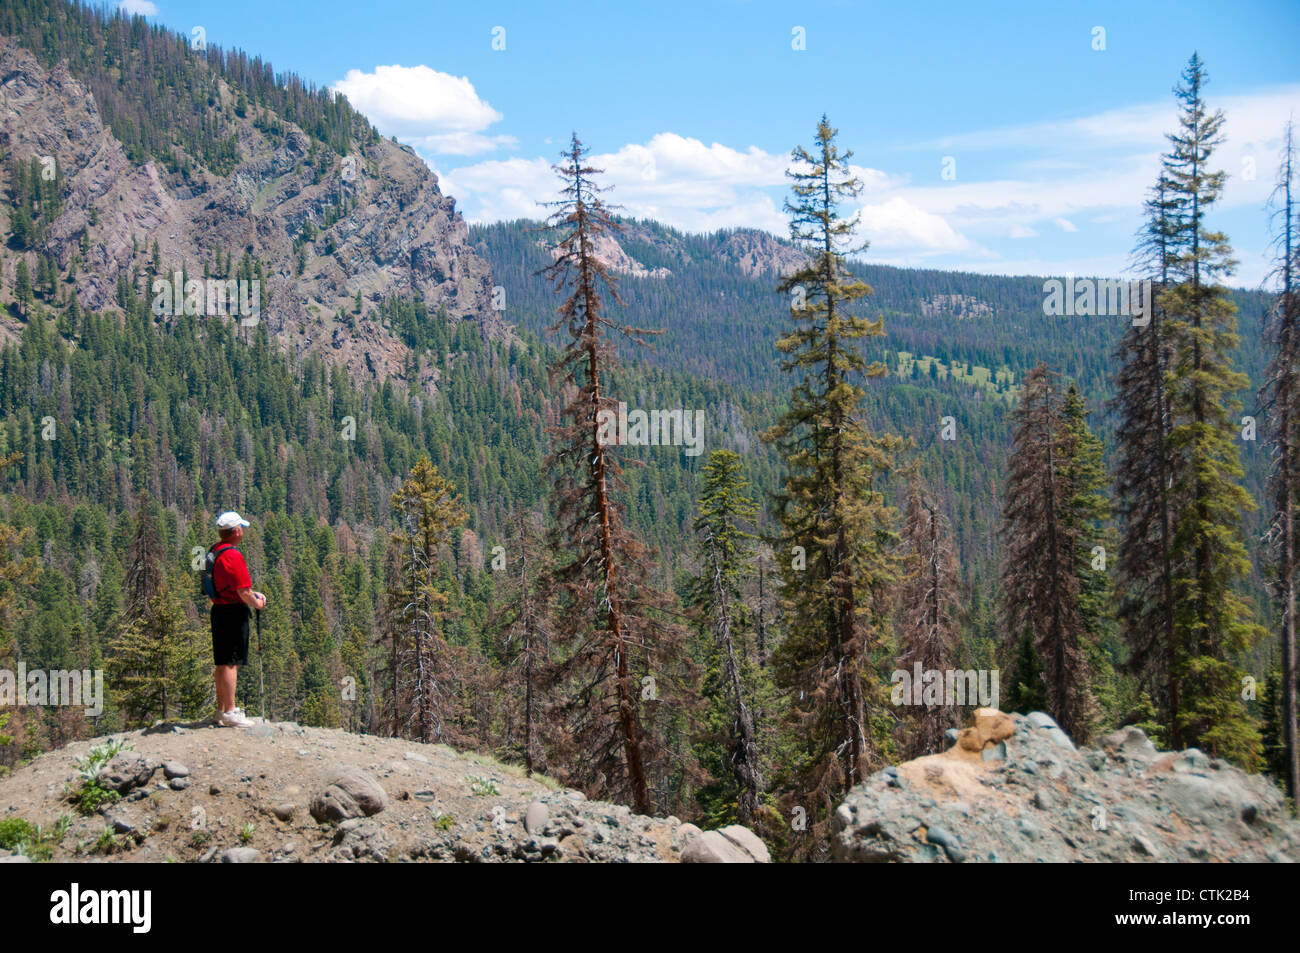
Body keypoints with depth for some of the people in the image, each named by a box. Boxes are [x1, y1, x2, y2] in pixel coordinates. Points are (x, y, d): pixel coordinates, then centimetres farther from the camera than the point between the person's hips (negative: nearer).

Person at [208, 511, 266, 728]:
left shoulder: (215, 552, 13)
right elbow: (243, 592, -20)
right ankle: (229, 713, -4)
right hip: (234, 613, -10)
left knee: (221, 663, 15)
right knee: (230, 663, -6)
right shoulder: (233, 555, -18)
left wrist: (253, 595, 17)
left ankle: (222, 710, 22)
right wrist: (256, 603, -2)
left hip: (219, 610, 10)